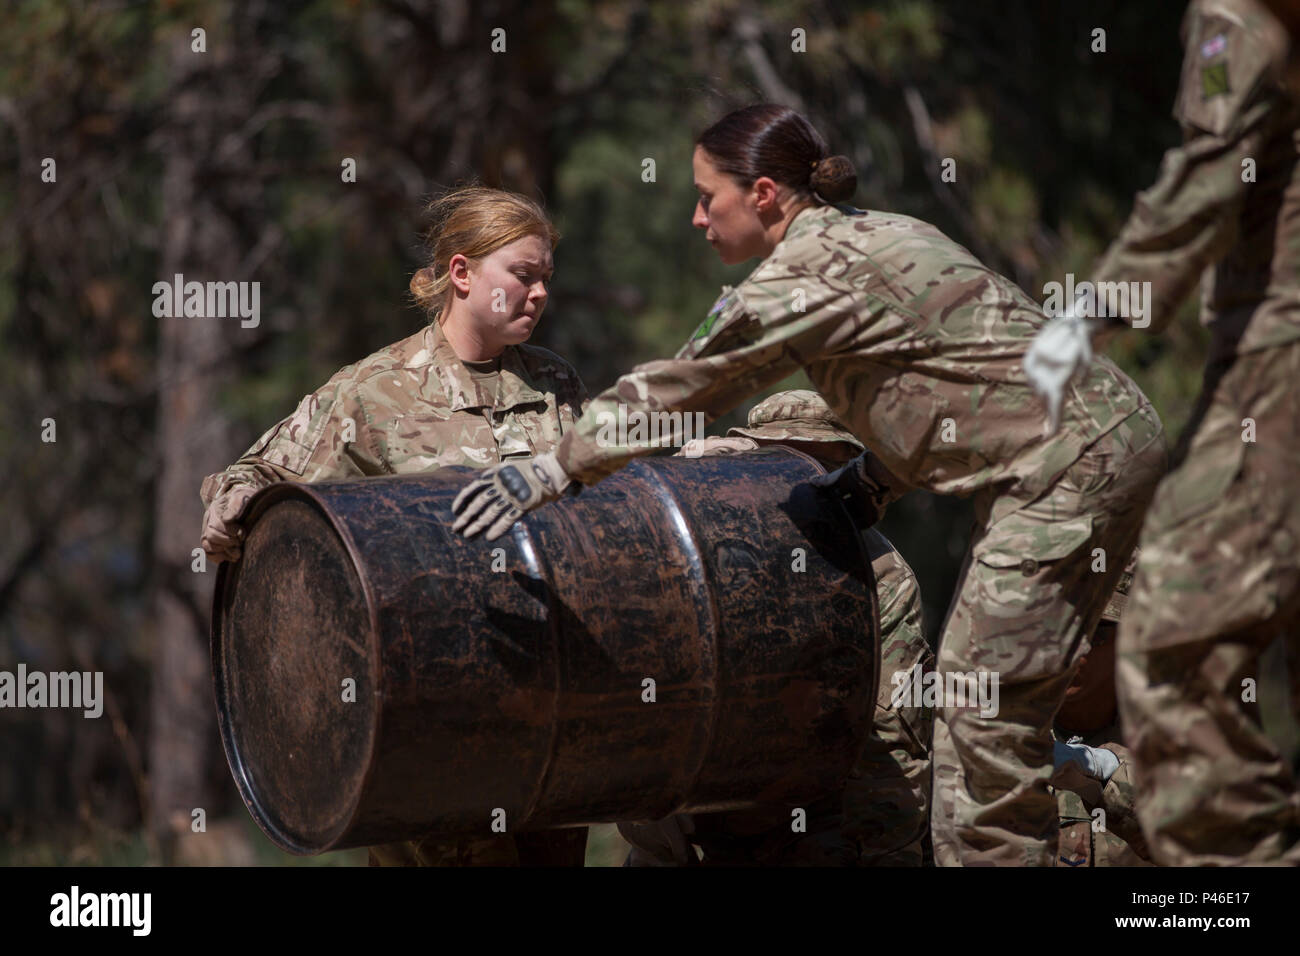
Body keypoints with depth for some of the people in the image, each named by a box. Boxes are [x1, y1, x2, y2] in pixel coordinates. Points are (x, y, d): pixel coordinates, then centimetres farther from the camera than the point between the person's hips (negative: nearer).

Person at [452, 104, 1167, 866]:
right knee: (978, 687, 13)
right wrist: (874, 482, 18)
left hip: (1072, 460, -10)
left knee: (985, 700, -8)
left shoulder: (806, 271, -11)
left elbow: (679, 388, -12)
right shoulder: (876, 234, 17)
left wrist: (553, 471, -10)